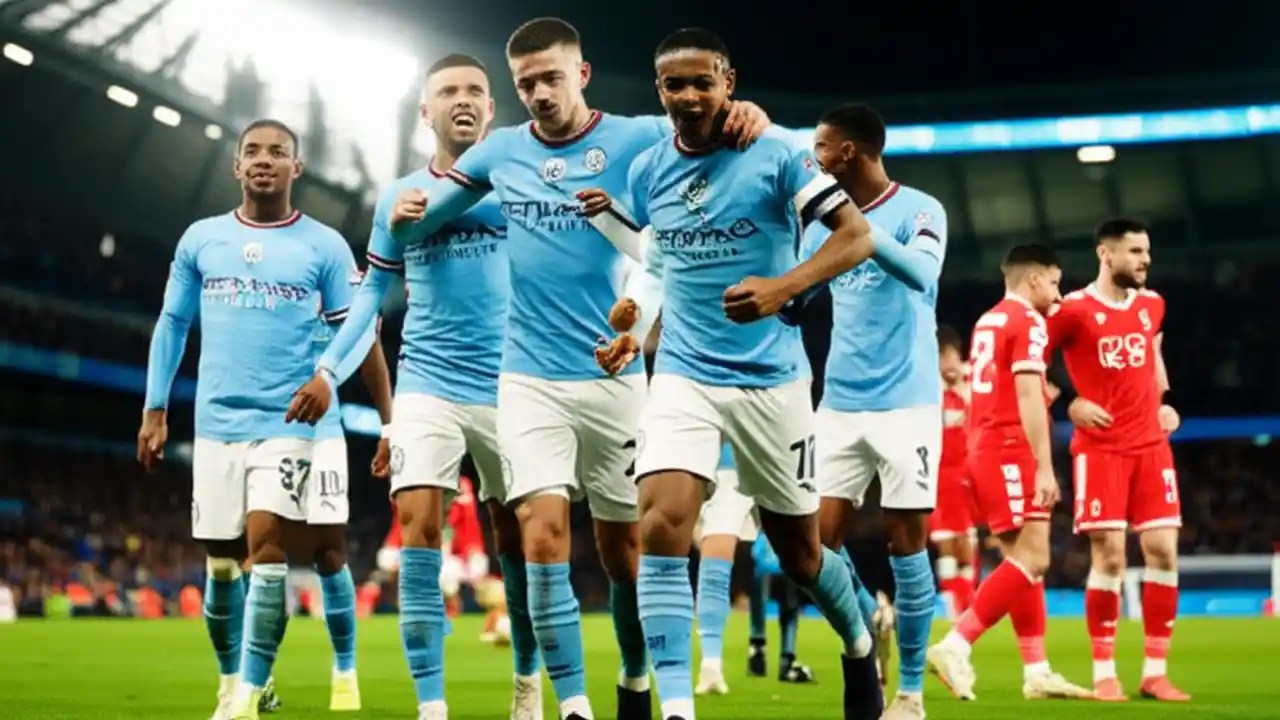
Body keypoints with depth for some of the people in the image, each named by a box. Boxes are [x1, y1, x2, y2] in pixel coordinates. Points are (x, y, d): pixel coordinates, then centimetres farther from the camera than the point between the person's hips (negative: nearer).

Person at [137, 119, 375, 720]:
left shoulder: (324, 245, 2)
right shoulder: (200, 239, 9)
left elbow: (357, 329, 3)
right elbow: (172, 324, 15)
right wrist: (155, 410, 11)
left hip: (285, 423, -3)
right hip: (216, 422, 3)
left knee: (267, 550, -15)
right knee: (223, 565, 7)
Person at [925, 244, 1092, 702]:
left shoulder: (987, 321, 18)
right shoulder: (1028, 321, -8)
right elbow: (1028, 397, -17)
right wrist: (1045, 467, -19)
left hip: (985, 451, 10)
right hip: (1012, 453, -9)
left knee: (1024, 560, 9)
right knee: (1031, 560, -11)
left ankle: (1037, 671, 9)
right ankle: (955, 646, -16)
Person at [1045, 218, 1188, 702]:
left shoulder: (1152, 305, 10)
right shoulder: (1072, 309, -7)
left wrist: (1164, 404, 12)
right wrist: (1070, 405, -11)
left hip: (1151, 444, 5)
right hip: (1100, 448, -5)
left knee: (1163, 552, -1)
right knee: (1109, 557, -8)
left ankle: (1155, 672, 7)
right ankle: (1104, 673, 3)